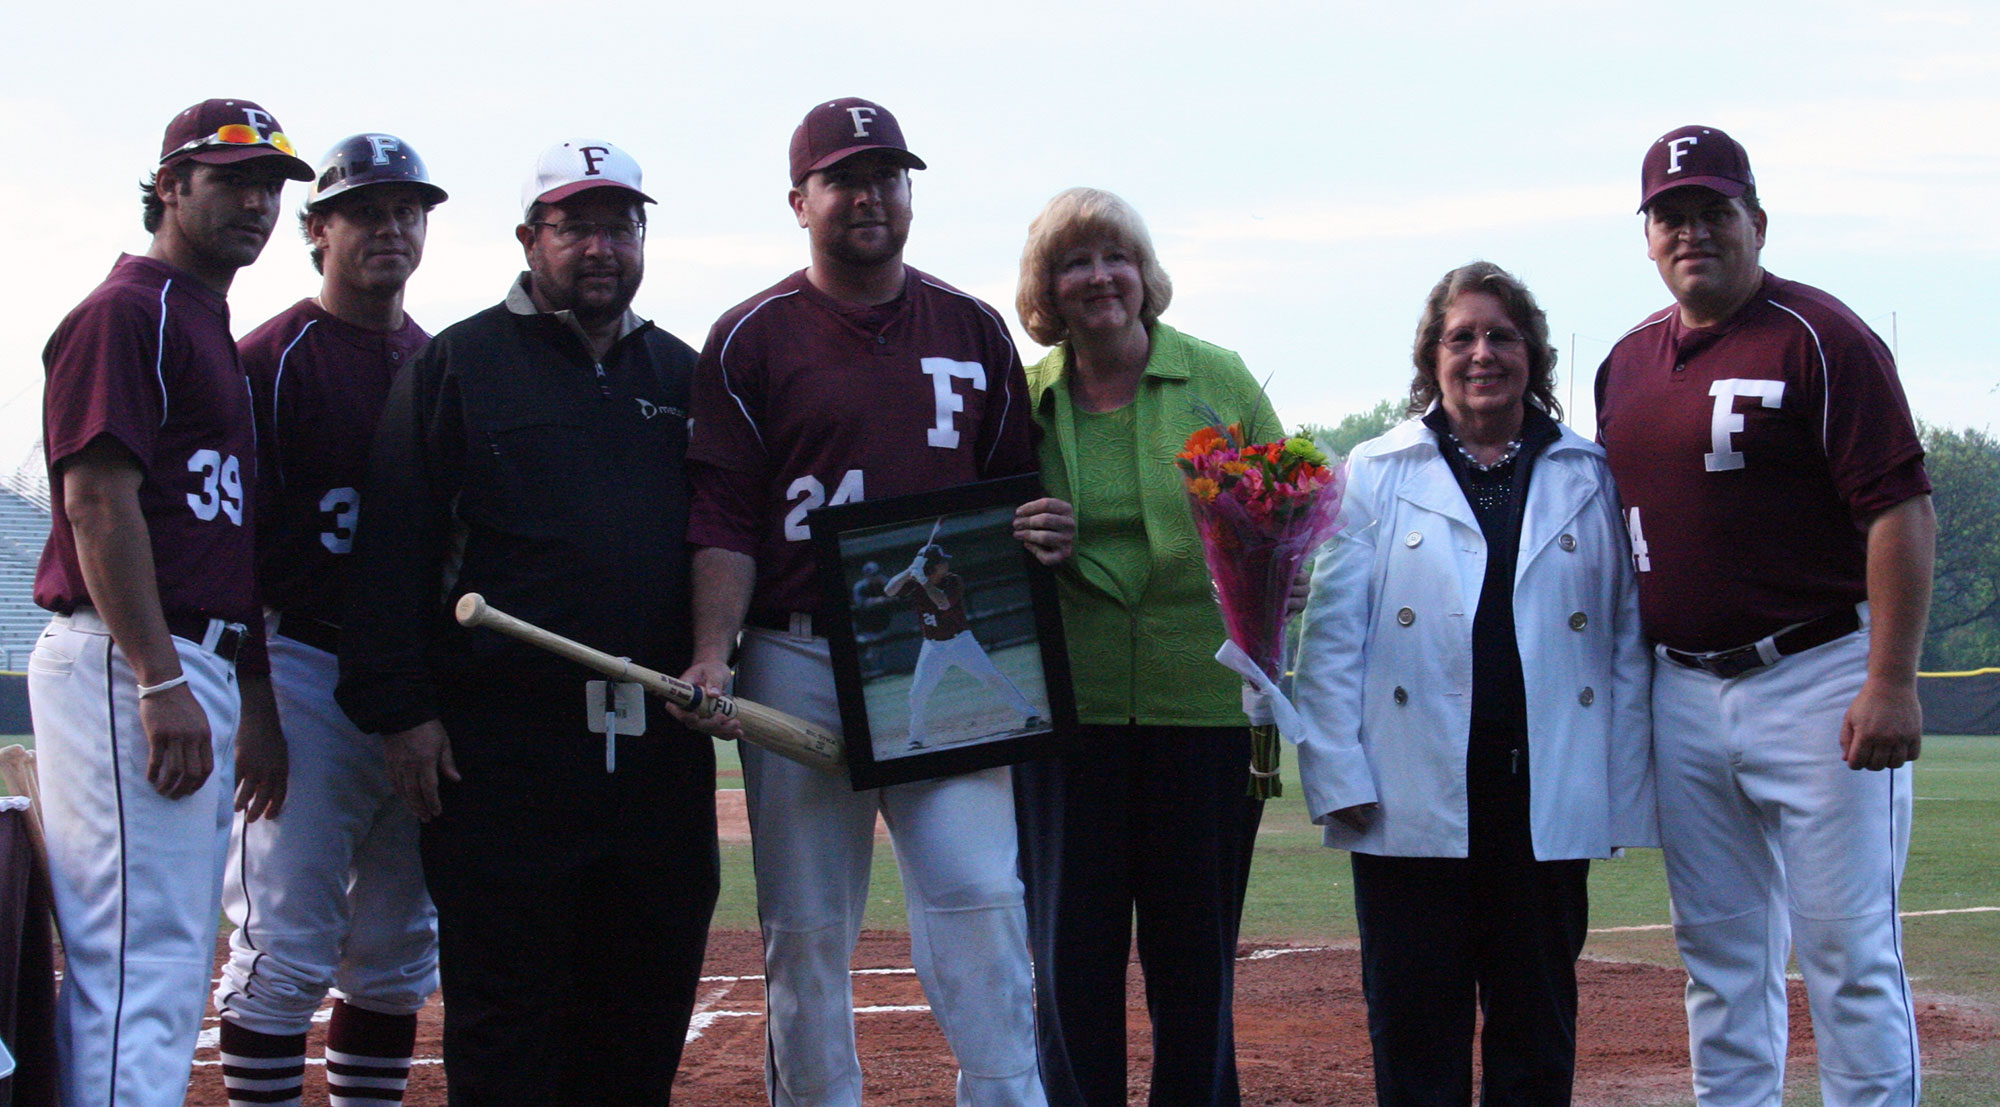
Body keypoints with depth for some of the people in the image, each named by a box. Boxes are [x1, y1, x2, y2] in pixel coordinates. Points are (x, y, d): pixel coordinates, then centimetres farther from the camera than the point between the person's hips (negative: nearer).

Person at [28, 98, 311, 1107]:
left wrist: (255, 700, 21)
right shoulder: (127, 311, -7)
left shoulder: (214, 334, 23)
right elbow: (98, 502, -17)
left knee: (171, 972, 12)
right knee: (141, 959, -14)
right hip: (126, 670, -10)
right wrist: (162, 683, -22)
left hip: (200, 672, 10)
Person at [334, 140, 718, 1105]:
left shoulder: (682, 376, 16)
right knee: (503, 1016, -2)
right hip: (502, 742, -4)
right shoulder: (457, 364, 3)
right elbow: (392, 550, -2)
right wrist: (400, 708, -10)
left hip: (662, 751, 5)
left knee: (644, 1017, 8)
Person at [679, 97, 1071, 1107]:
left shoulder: (973, 330, 13)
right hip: (799, 664, -1)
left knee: (980, 899, -10)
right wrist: (713, 653, -14)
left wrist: (1040, 529, -4)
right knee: (805, 928, 4)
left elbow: (1014, 481, 20)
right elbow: (724, 516, -2)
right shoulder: (752, 338, 4)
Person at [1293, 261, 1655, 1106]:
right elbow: (1330, 639, 3)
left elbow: (1628, 645, 7)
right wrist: (1339, 777, -7)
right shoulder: (1376, 476, 7)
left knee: (1538, 1036, 8)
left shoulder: (1590, 480, 10)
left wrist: (1626, 795, 0)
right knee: (1415, 1035, 3)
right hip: (1413, 805, -1)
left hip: (1547, 805, 1)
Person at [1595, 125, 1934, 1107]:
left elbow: (1900, 509, -14)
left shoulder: (1821, 339, -8)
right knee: (1720, 952, 12)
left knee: (1848, 950, -5)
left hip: (1817, 680, -7)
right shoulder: (1628, 363, 13)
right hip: (1682, 689, 7)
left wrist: (1891, 683, -21)